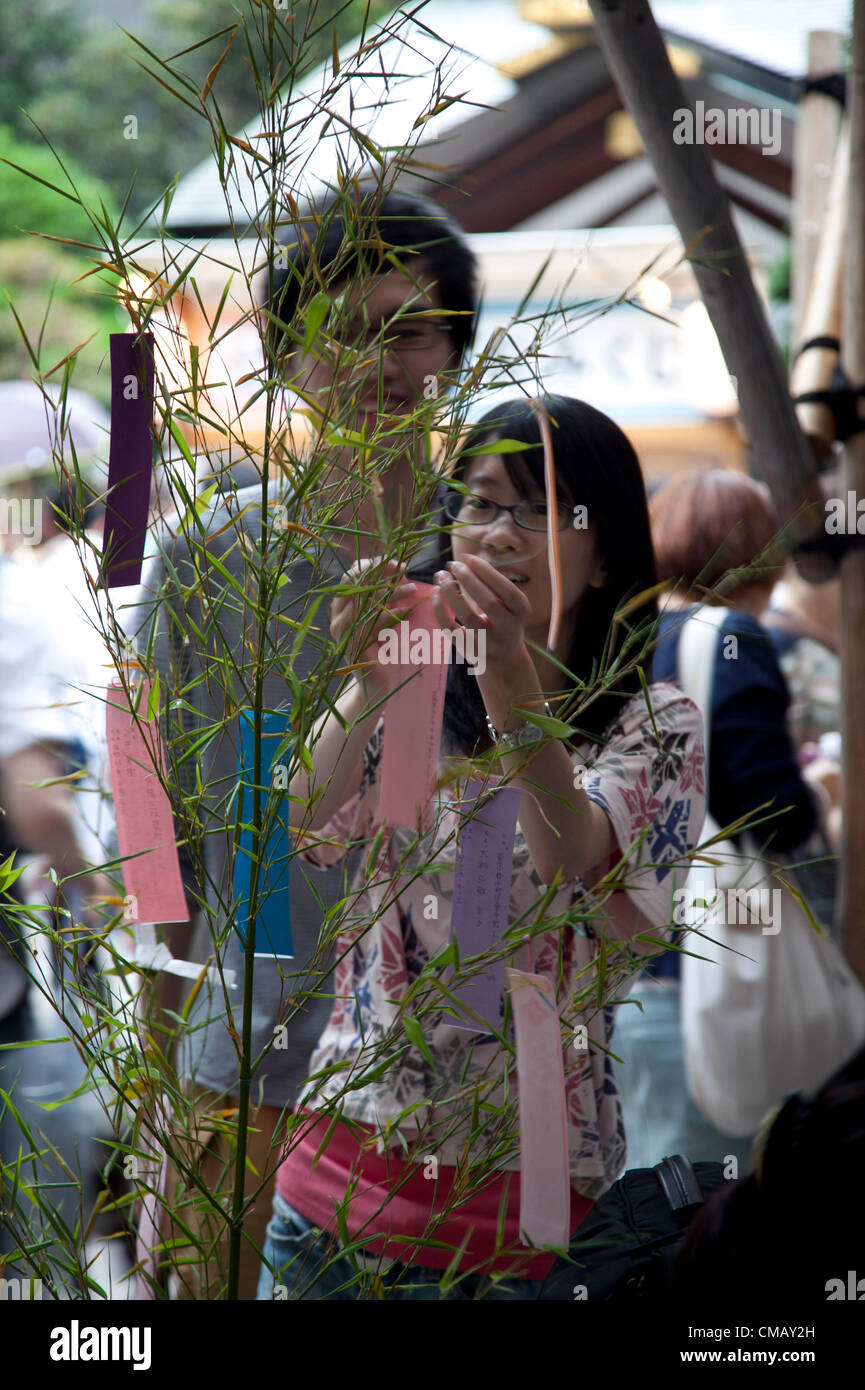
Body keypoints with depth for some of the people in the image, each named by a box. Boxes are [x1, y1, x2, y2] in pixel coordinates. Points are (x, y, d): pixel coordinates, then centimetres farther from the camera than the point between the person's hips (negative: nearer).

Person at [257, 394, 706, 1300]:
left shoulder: (653, 724, -2)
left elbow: (572, 866, -21)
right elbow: (314, 826, -11)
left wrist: (512, 683, -34)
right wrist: (371, 685, -29)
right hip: (349, 1149, 3)